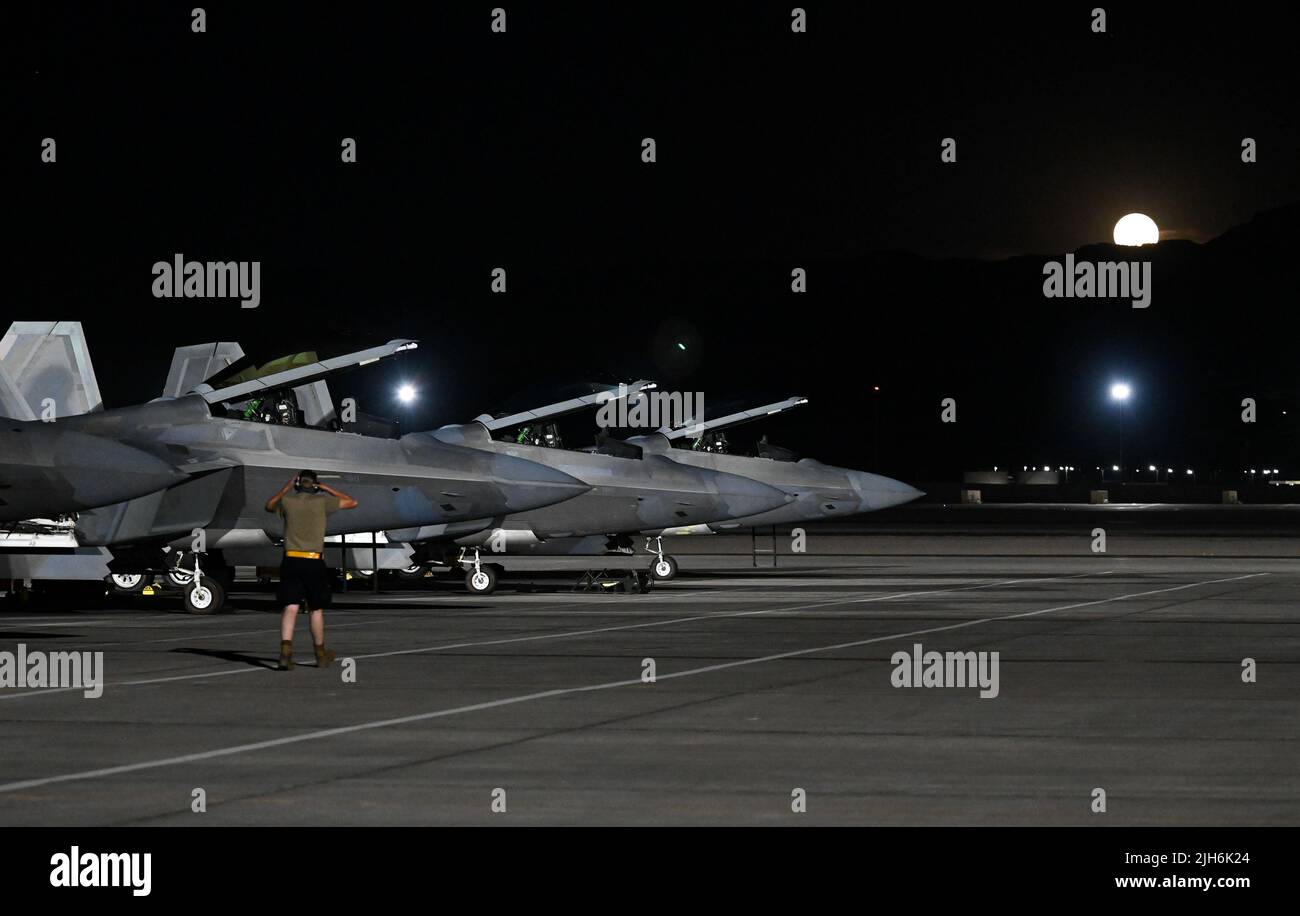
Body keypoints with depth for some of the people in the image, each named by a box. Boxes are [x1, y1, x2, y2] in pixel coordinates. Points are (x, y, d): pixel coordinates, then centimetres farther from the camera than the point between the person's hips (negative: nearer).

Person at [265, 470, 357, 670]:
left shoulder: (287, 501, 4)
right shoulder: (322, 502, -1)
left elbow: (269, 506, 27)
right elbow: (352, 503, 11)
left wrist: (287, 487, 29)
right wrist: (327, 489, 15)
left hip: (291, 561, 1)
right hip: (314, 563, -1)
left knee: (290, 608, -4)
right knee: (316, 609, 11)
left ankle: (285, 652, -21)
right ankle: (321, 655, 24)